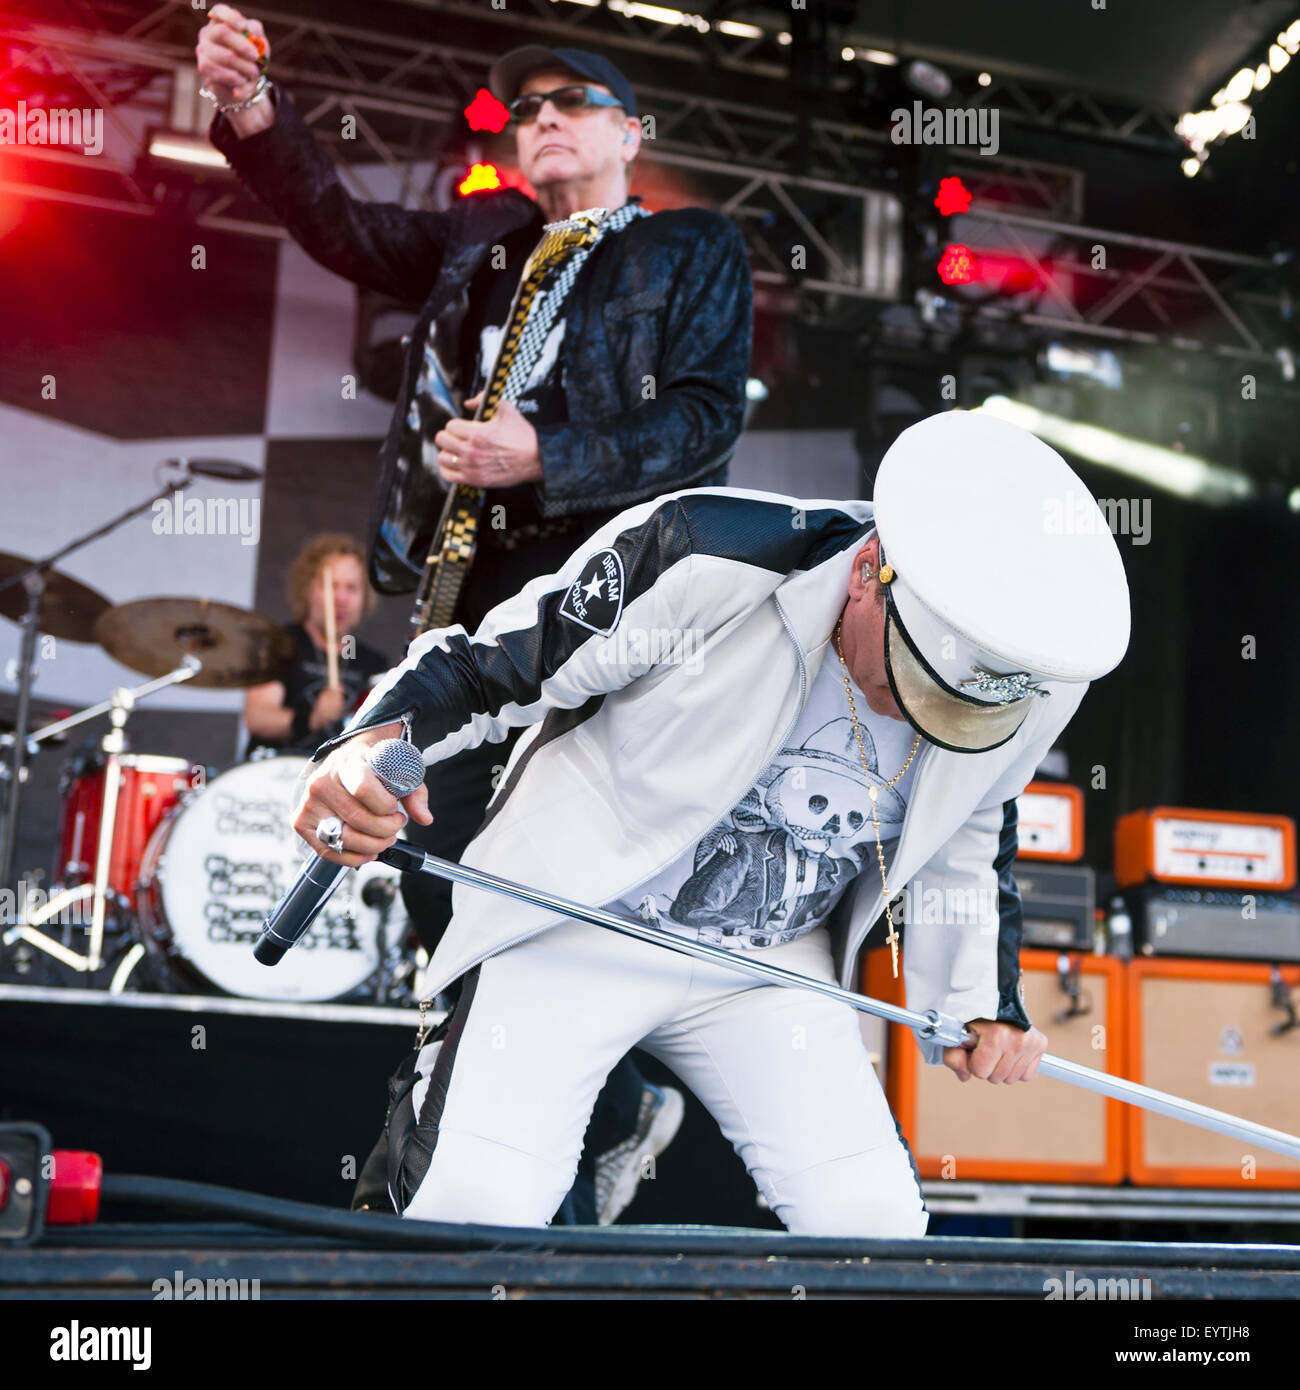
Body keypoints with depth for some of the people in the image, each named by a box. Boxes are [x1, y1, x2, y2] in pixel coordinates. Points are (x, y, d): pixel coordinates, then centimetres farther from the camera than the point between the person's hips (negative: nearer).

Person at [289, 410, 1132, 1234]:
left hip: (773, 967, 4)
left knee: (874, 1222, -9)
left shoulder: (1035, 689, -11)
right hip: (578, 925, -3)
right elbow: (490, 669, -16)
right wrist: (378, 740, -34)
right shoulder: (704, 559, -27)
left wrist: (984, 999, 9)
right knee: (478, 1204, -18)